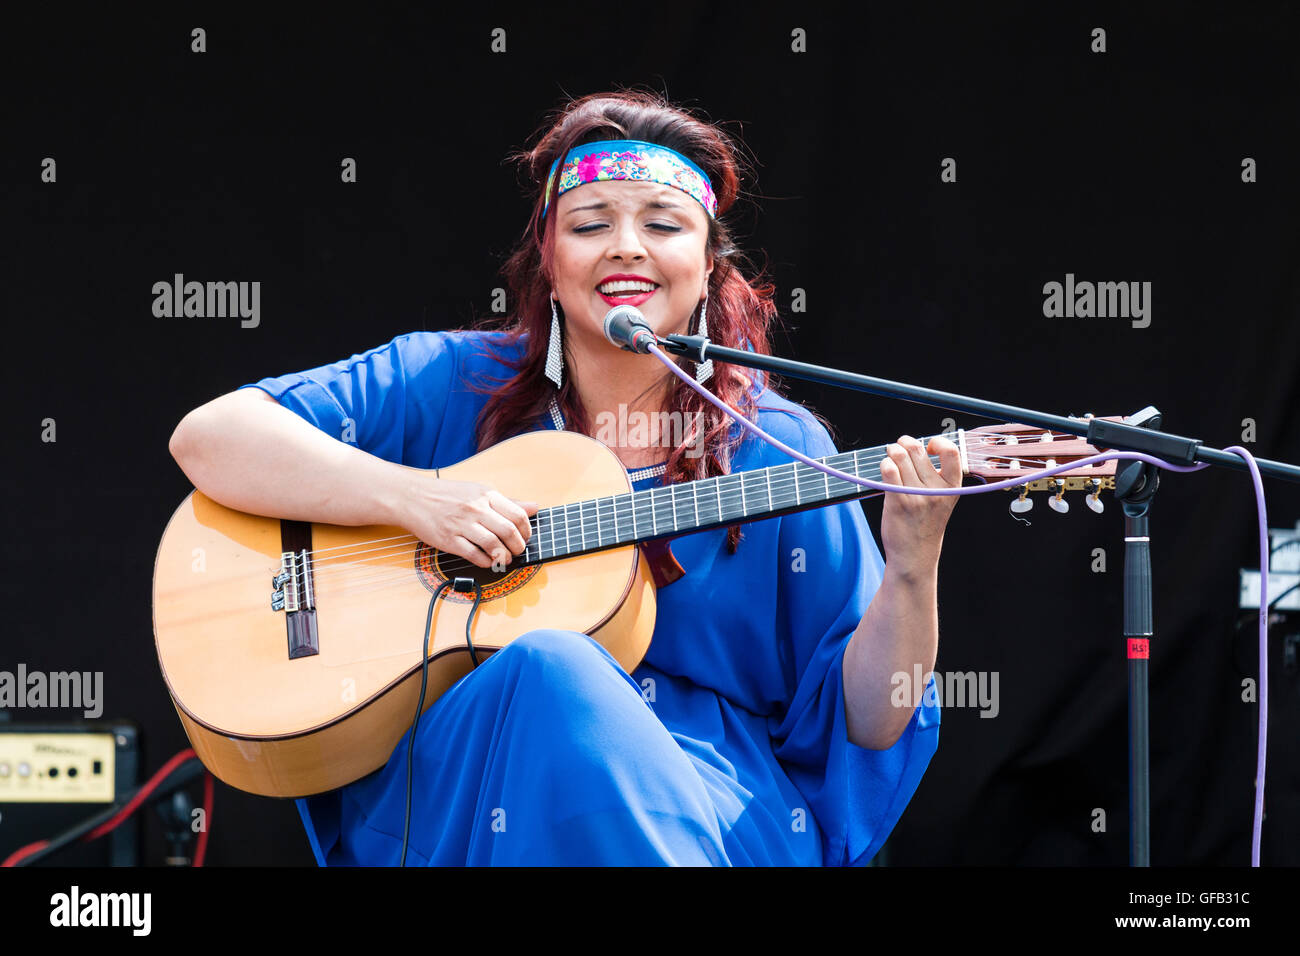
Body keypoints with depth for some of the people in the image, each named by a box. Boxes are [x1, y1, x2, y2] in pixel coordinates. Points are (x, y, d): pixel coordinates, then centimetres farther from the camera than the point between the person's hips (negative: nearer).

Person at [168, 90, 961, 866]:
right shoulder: (452, 386, 6)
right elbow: (208, 436, -2)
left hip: (708, 811, 0)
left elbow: (858, 722, 6)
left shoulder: (780, 451, 8)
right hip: (442, 795, 0)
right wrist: (412, 498, -15)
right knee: (548, 667, -33)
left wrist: (912, 571, -13)